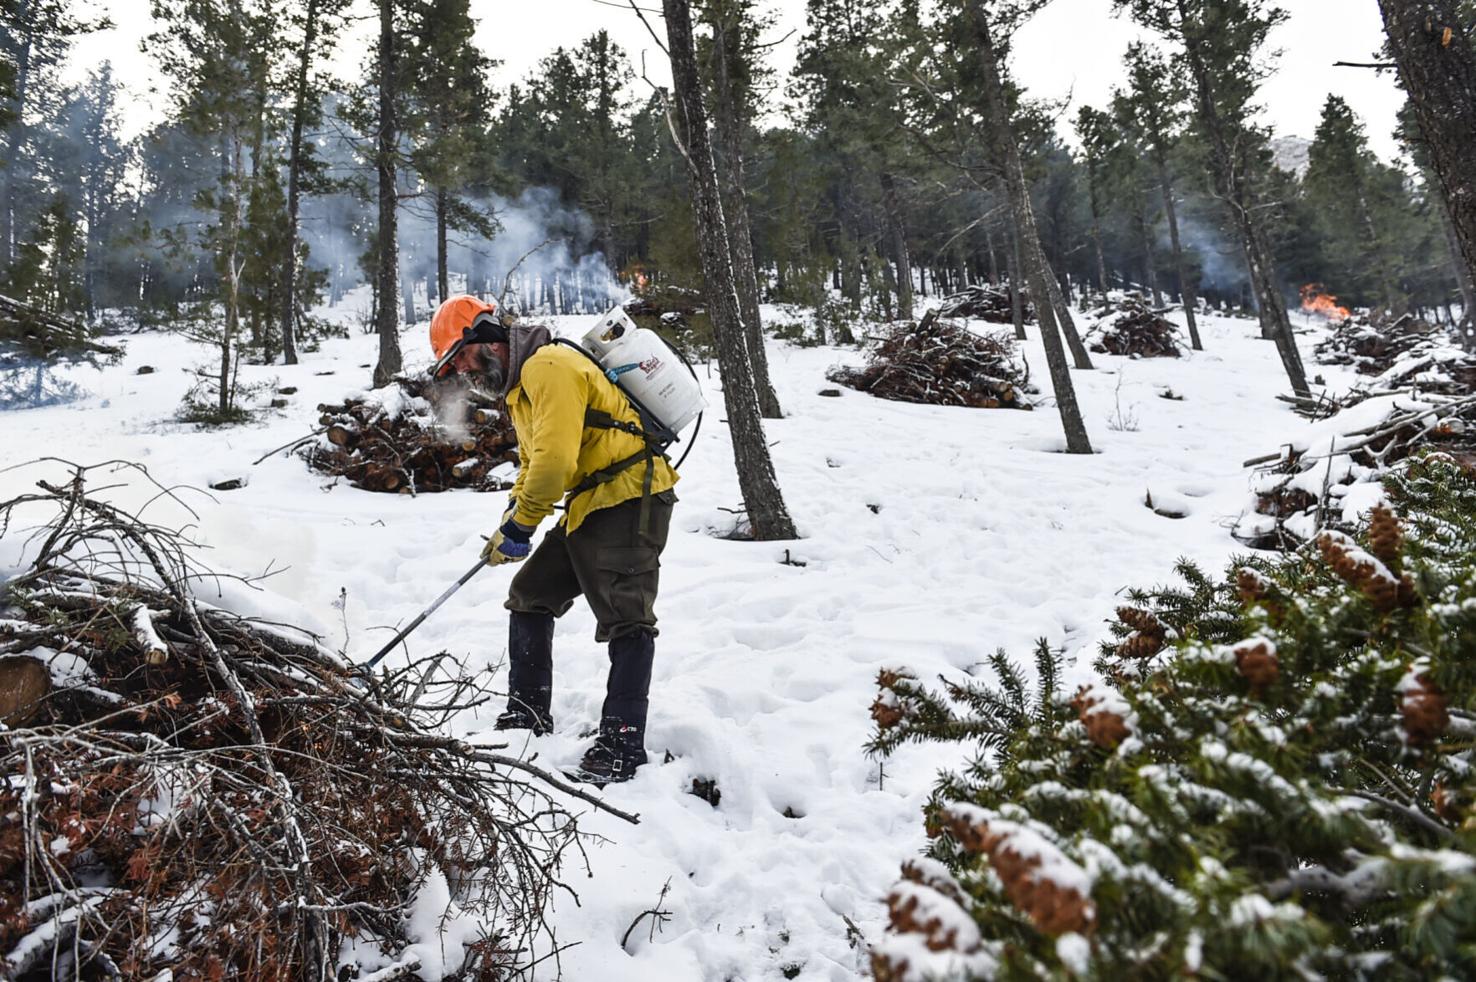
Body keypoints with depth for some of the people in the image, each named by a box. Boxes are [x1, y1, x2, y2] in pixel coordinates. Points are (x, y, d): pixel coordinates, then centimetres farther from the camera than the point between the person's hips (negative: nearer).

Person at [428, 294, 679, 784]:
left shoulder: (549, 366, -15)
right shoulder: (518, 385, 19)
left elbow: (555, 457, -24)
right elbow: (531, 463, 26)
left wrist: (520, 524, -13)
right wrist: (508, 525, 11)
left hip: (629, 500, -11)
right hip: (588, 507, 11)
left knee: (625, 616, -15)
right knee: (528, 596, 15)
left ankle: (623, 740, -14)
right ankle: (529, 712, 25)